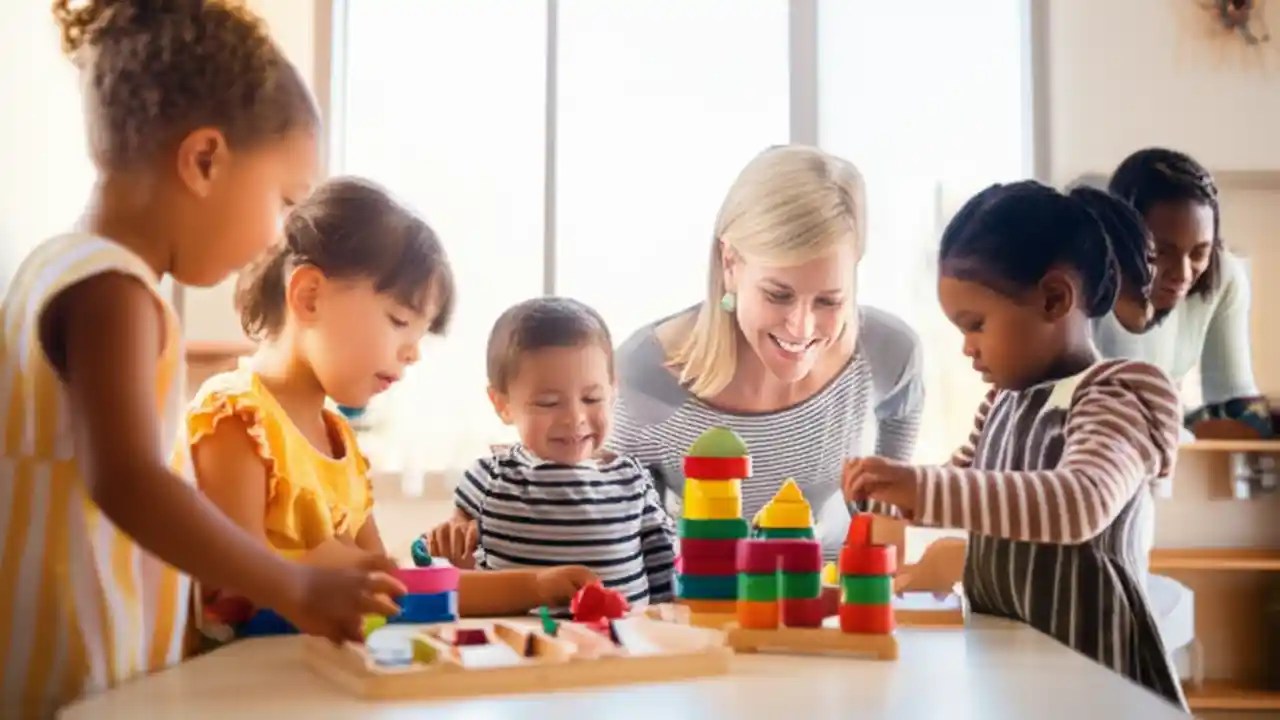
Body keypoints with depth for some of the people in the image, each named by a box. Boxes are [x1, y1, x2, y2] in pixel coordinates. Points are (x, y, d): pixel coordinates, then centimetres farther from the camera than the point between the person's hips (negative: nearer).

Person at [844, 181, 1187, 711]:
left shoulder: (1115, 399, -16)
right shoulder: (1007, 398, 8)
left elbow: (1081, 503, -36)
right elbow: (968, 483, 26)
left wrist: (921, 489, -42)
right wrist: (896, 494, 7)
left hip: (1084, 658, -7)